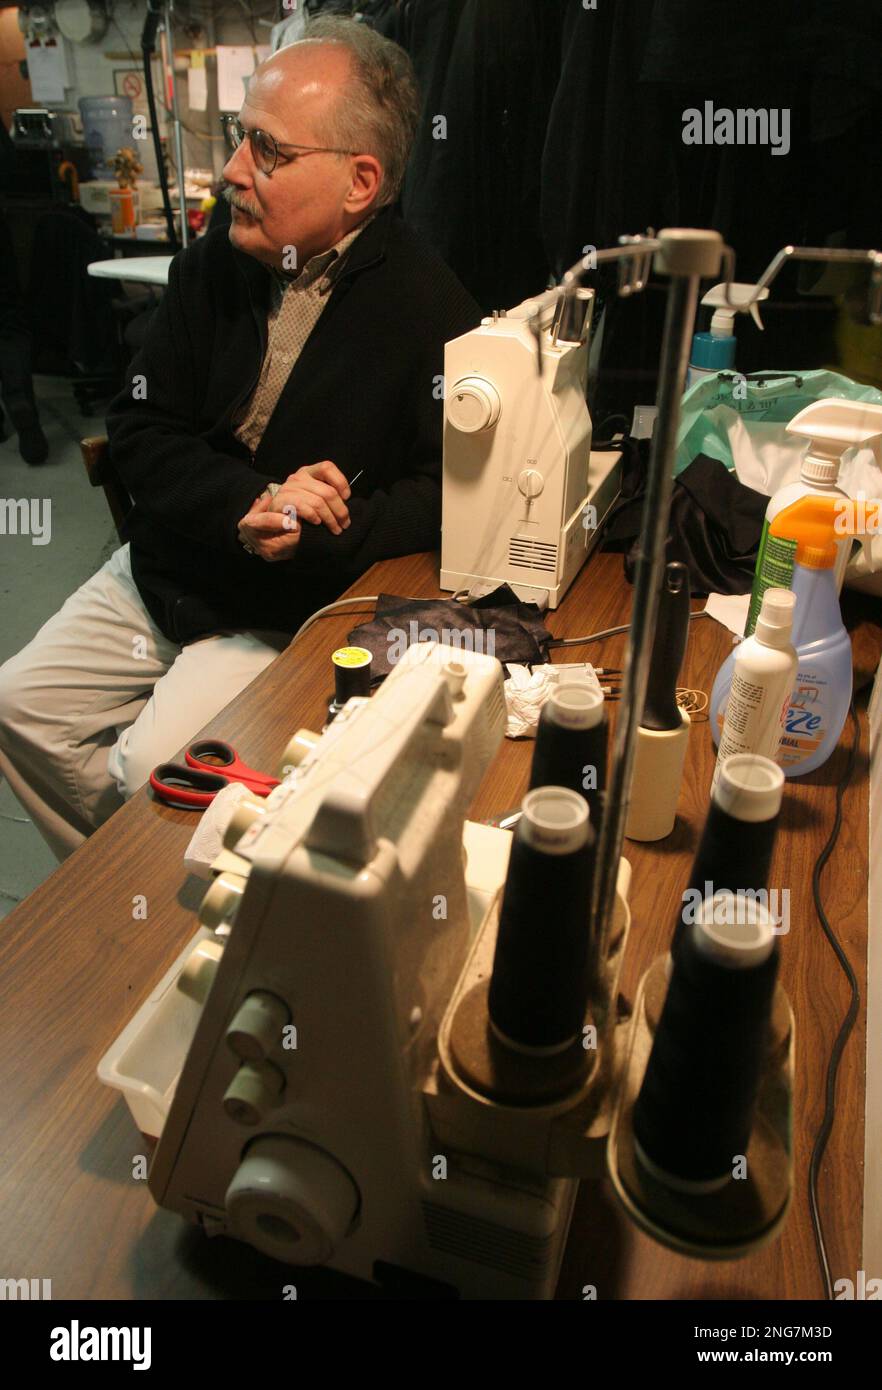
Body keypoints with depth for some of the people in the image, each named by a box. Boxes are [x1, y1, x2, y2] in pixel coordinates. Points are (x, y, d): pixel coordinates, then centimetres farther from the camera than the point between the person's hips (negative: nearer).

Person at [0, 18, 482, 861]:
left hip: (293, 612, -6)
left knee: (153, 769, -18)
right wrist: (251, 504, -20)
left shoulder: (431, 316, -15)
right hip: (162, 572, 7)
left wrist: (310, 536, -28)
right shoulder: (212, 266, 3)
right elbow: (137, 429, -1)